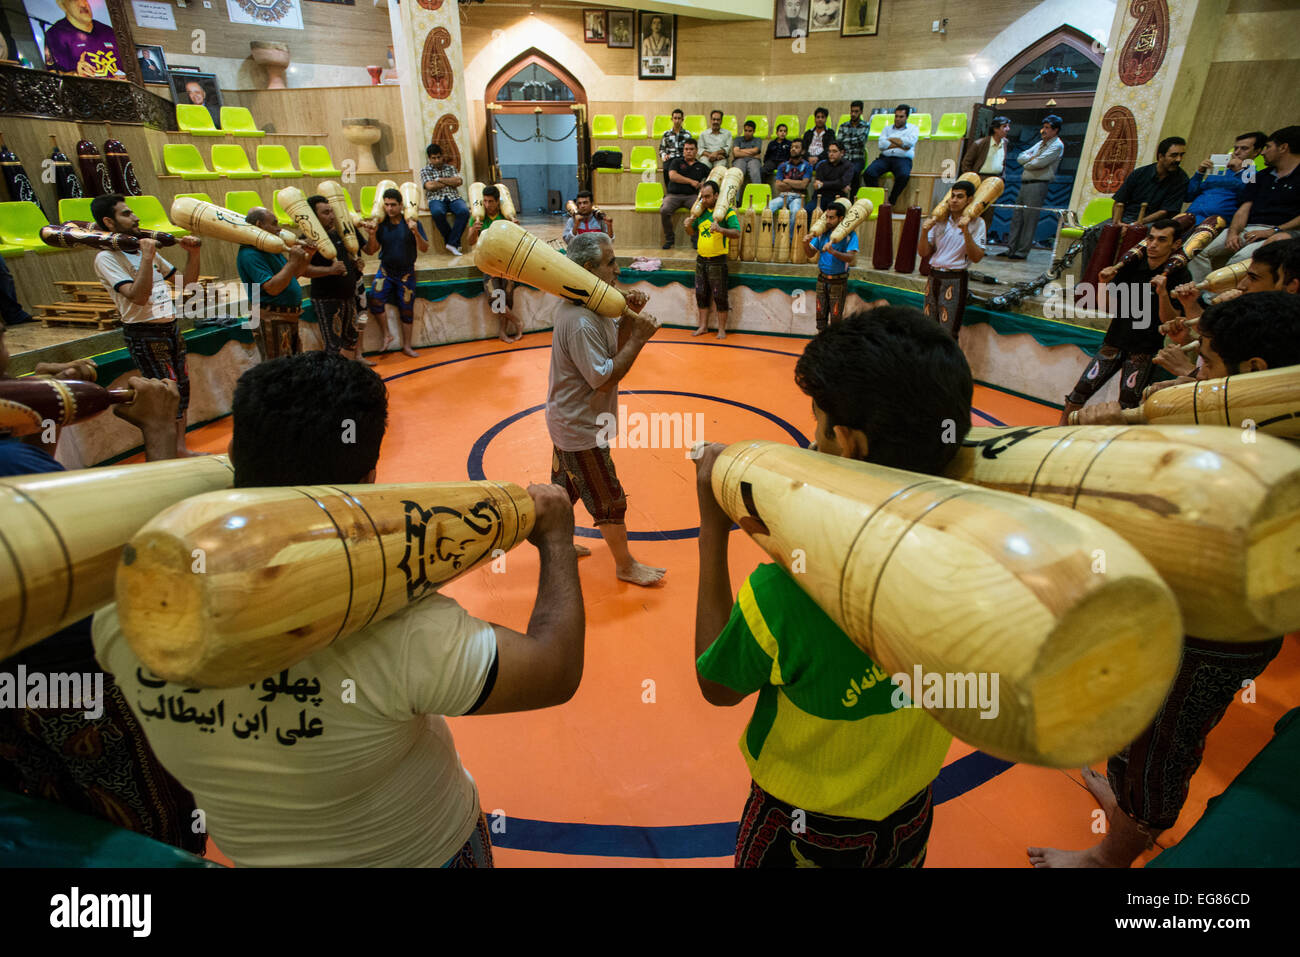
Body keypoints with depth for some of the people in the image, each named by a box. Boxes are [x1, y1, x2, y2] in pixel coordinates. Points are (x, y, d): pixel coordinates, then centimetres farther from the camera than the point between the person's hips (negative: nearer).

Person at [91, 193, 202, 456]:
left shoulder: (145, 246, 14)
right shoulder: (106, 257, -10)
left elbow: (185, 284, 14)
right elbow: (138, 295, -24)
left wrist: (193, 254, 0)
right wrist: (147, 257, -23)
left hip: (171, 327, 8)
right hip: (145, 335, -8)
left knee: (182, 387, 9)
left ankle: (181, 448, 19)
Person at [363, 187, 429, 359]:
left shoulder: (412, 223, -6)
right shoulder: (381, 224, -2)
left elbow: (424, 249, -11)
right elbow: (370, 252, 0)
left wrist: (416, 232, -28)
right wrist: (372, 236, -19)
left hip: (406, 273, -1)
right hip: (385, 270, 1)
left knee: (407, 310, 5)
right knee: (375, 301, -21)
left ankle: (406, 346, 18)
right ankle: (388, 334, -2)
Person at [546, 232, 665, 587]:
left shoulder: (591, 307, 3)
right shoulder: (580, 322, -28)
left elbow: (613, 350, 8)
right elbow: (604, 379, -27)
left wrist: (628, 317, -7)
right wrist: (639, 337, -24)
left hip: (570, 422, 10)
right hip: (581, 429, -10)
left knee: (565, 489, 24)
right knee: (610, 502, 5)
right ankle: (626, 566, 22)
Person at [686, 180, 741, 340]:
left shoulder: (727, 212, -8)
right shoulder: (701, 212, 10)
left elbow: (737, 233, -19)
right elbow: (693, 232, 18)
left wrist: (720, 229, -37)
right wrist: (689, 226, -6)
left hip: (717, 260, -6)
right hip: (701, 259, 6)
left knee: (719, 296, -1)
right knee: (701, 294, 11)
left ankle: (722, 329, 7)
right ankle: (703, 326, 22)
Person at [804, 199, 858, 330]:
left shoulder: (850, 235, -13)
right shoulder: (822, 232, 0)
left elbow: (851, 258, -24)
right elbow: (811, 254, 3)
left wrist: (833, 252, -39)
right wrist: (806, 244, -19)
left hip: (839, 282, -4)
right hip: (822, 279, 4)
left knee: (836, 316, 0)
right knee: (820, 314, 9)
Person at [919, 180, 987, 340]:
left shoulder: (976, 223, -2)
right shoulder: (940, 220, 9)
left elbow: (976, 257, -12)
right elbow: (923, 252, 7)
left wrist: (966, 232, -21)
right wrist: (925, 232, -9)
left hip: (955, 279, -4)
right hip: (933, 277, 5)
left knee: (948, 332, -5)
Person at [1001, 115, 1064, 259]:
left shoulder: (1057, 145, -4)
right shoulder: (1040, 143, 23)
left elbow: (1039, 163, -16)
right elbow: (1020, 157, 14)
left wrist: (1027, 163, 2)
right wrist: (1031, 158, -5)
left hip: (1038, 185, -8)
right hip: (1025, 184, 8)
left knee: (1029, 220, -8)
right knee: (1017, 217, 6)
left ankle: (1022, 251, -6)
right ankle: (1011, 249, 9)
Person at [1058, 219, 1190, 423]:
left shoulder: (1180, 276, -5)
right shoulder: (1132, 265, 5)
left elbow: (1169, 321, -11)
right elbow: (1103, 307, 7)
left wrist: (1163, 293, -27)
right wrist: (1104, 283, -11)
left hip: (1144, 350, -3)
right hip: (1114, 342, 3)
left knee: (1127, 405, -7)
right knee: (1081, 391, -4)